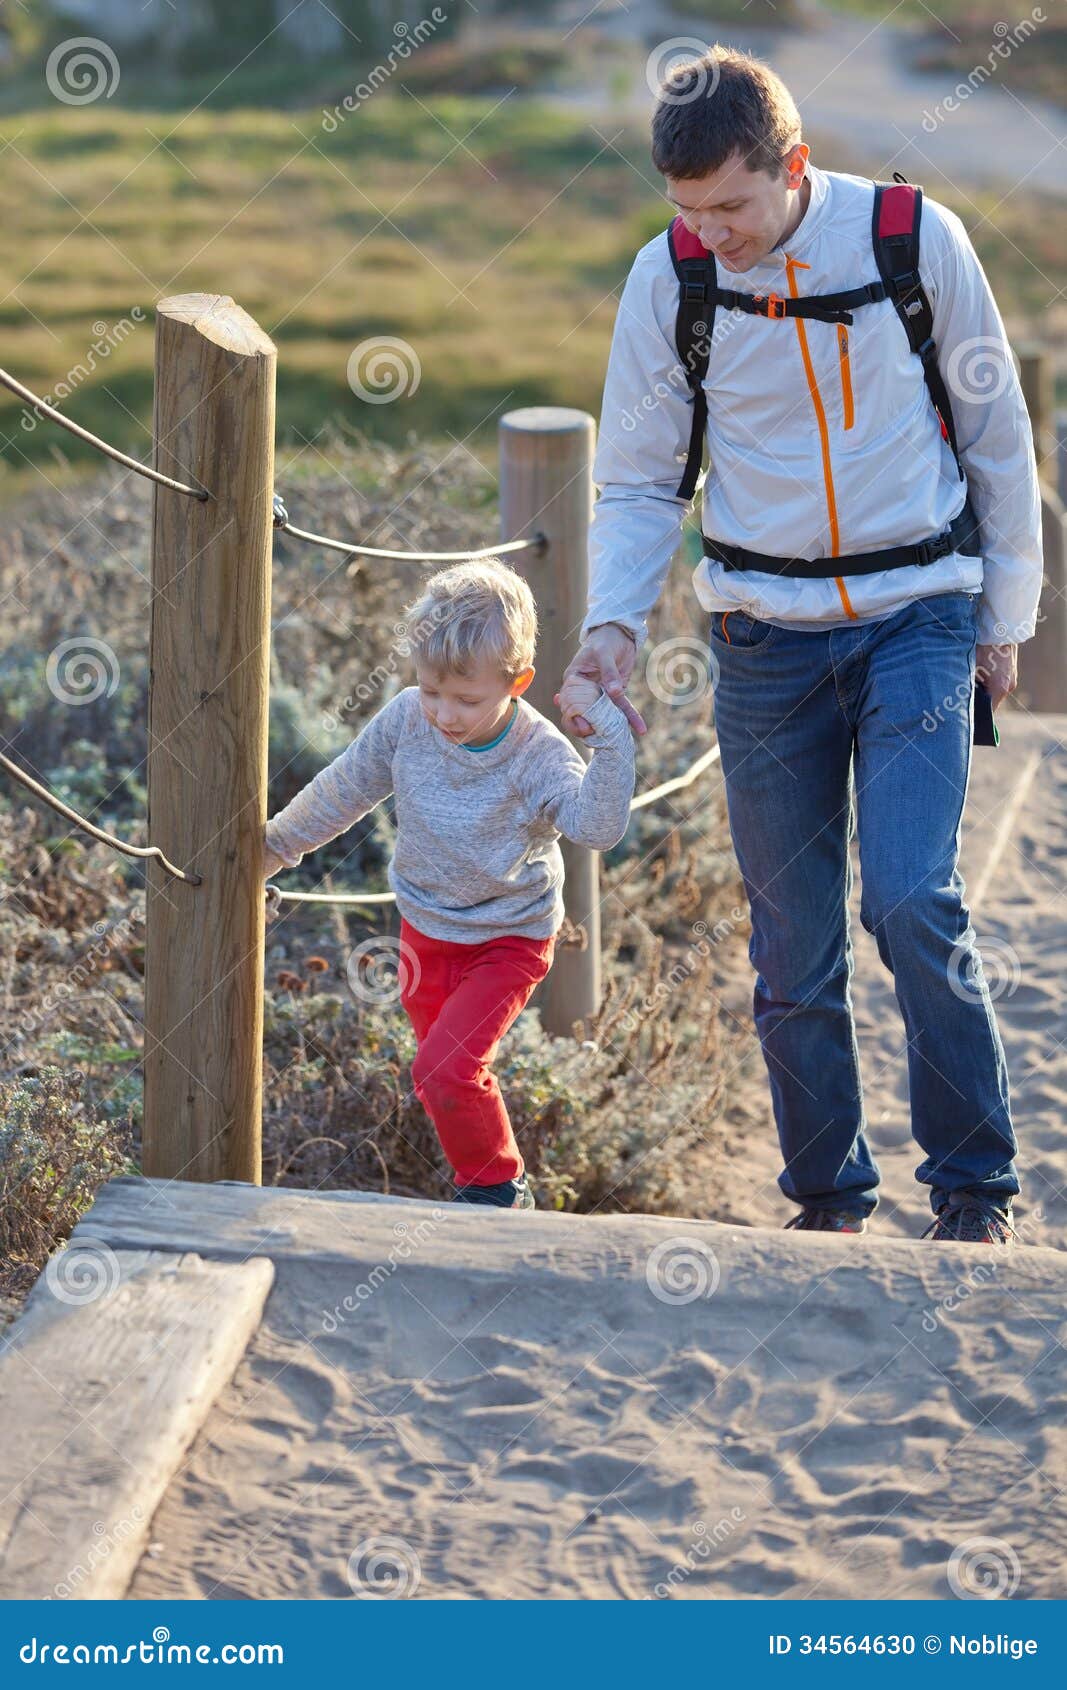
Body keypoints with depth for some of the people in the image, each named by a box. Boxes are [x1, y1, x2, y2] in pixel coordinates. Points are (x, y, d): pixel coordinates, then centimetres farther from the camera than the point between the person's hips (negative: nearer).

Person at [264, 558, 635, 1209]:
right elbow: (342, 790, 4)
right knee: (441, 1076, 18)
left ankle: (498, 1186, 4)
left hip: (508, 941, -5)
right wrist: (276, 847, 13)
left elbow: (598, 826, -40)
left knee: (447, 1068, -18)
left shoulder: (539, 755, -25)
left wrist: (609, 739, -49)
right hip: (426, 929, 5)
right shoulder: (407, 720, -12)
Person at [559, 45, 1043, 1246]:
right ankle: (827, 1200, 21)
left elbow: (996, 432, 2)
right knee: (792, 938, 4)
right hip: (766, 632, 2)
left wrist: (1006, 618, 6)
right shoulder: (666, 280, -6)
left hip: (917, 614, -2)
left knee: (912, 900, -16)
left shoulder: (916, 241, -10)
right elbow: (640, 479, 4)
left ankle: (975, 1190, 1)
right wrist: (612, 625, -13)